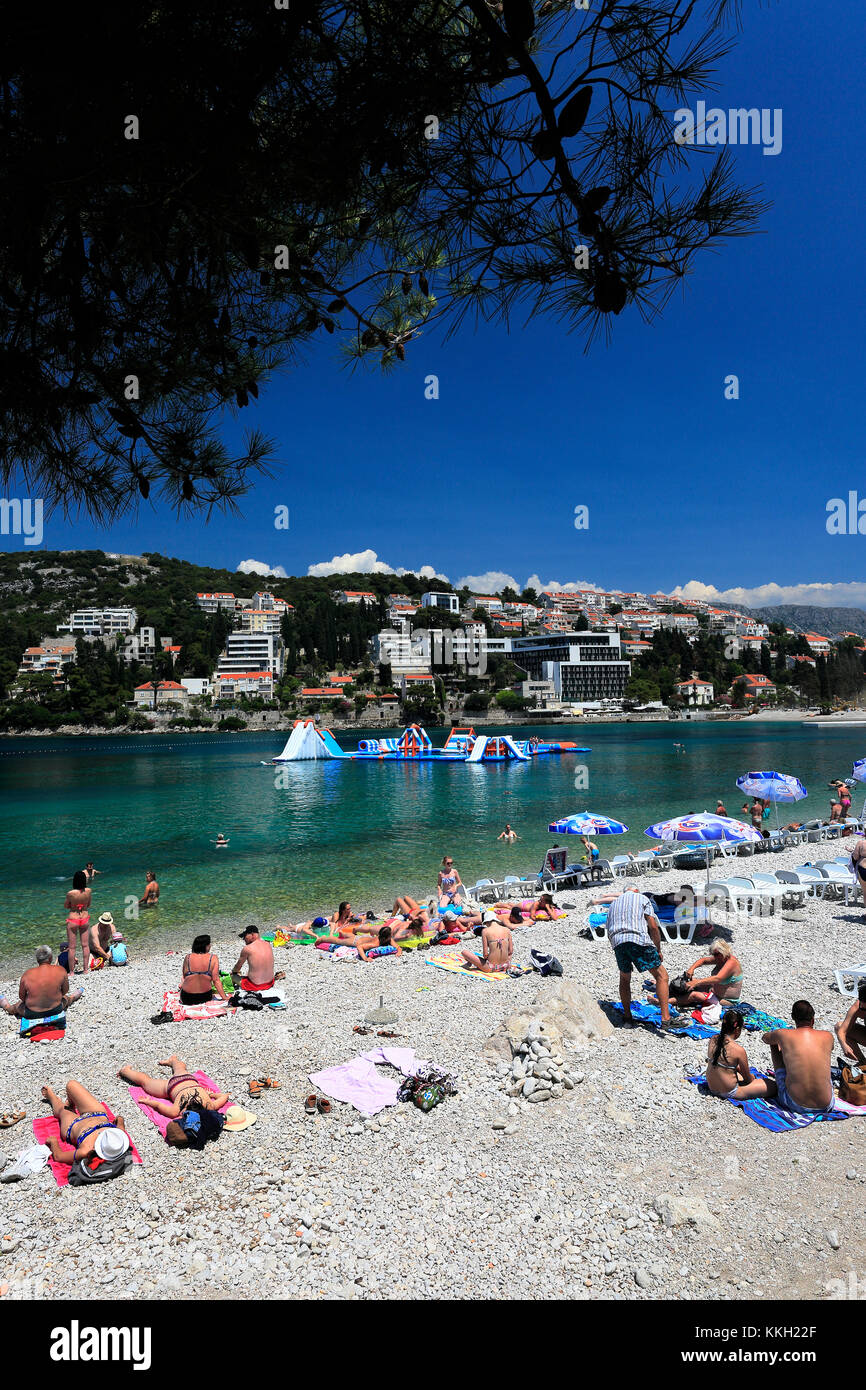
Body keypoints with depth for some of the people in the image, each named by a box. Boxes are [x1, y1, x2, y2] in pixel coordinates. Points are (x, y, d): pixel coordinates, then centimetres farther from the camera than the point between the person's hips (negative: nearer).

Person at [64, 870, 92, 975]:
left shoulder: (70, 893, -20)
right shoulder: (89, 891, -11)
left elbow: (67, 907, -3)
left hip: (73, 920, -3)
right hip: (85, 919, 3)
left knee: (71, 947, 8)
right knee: (85, 945, 14)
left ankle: (72, 972, 14)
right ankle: (86, 969, 20)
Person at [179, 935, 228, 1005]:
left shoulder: (187, 958, -6)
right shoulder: (213, 959, -10)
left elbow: (183, 976, 7)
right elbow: (216, 980, -13)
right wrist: (225, 998, -7)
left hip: (186, 999, 2)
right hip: (205, 998, -2)